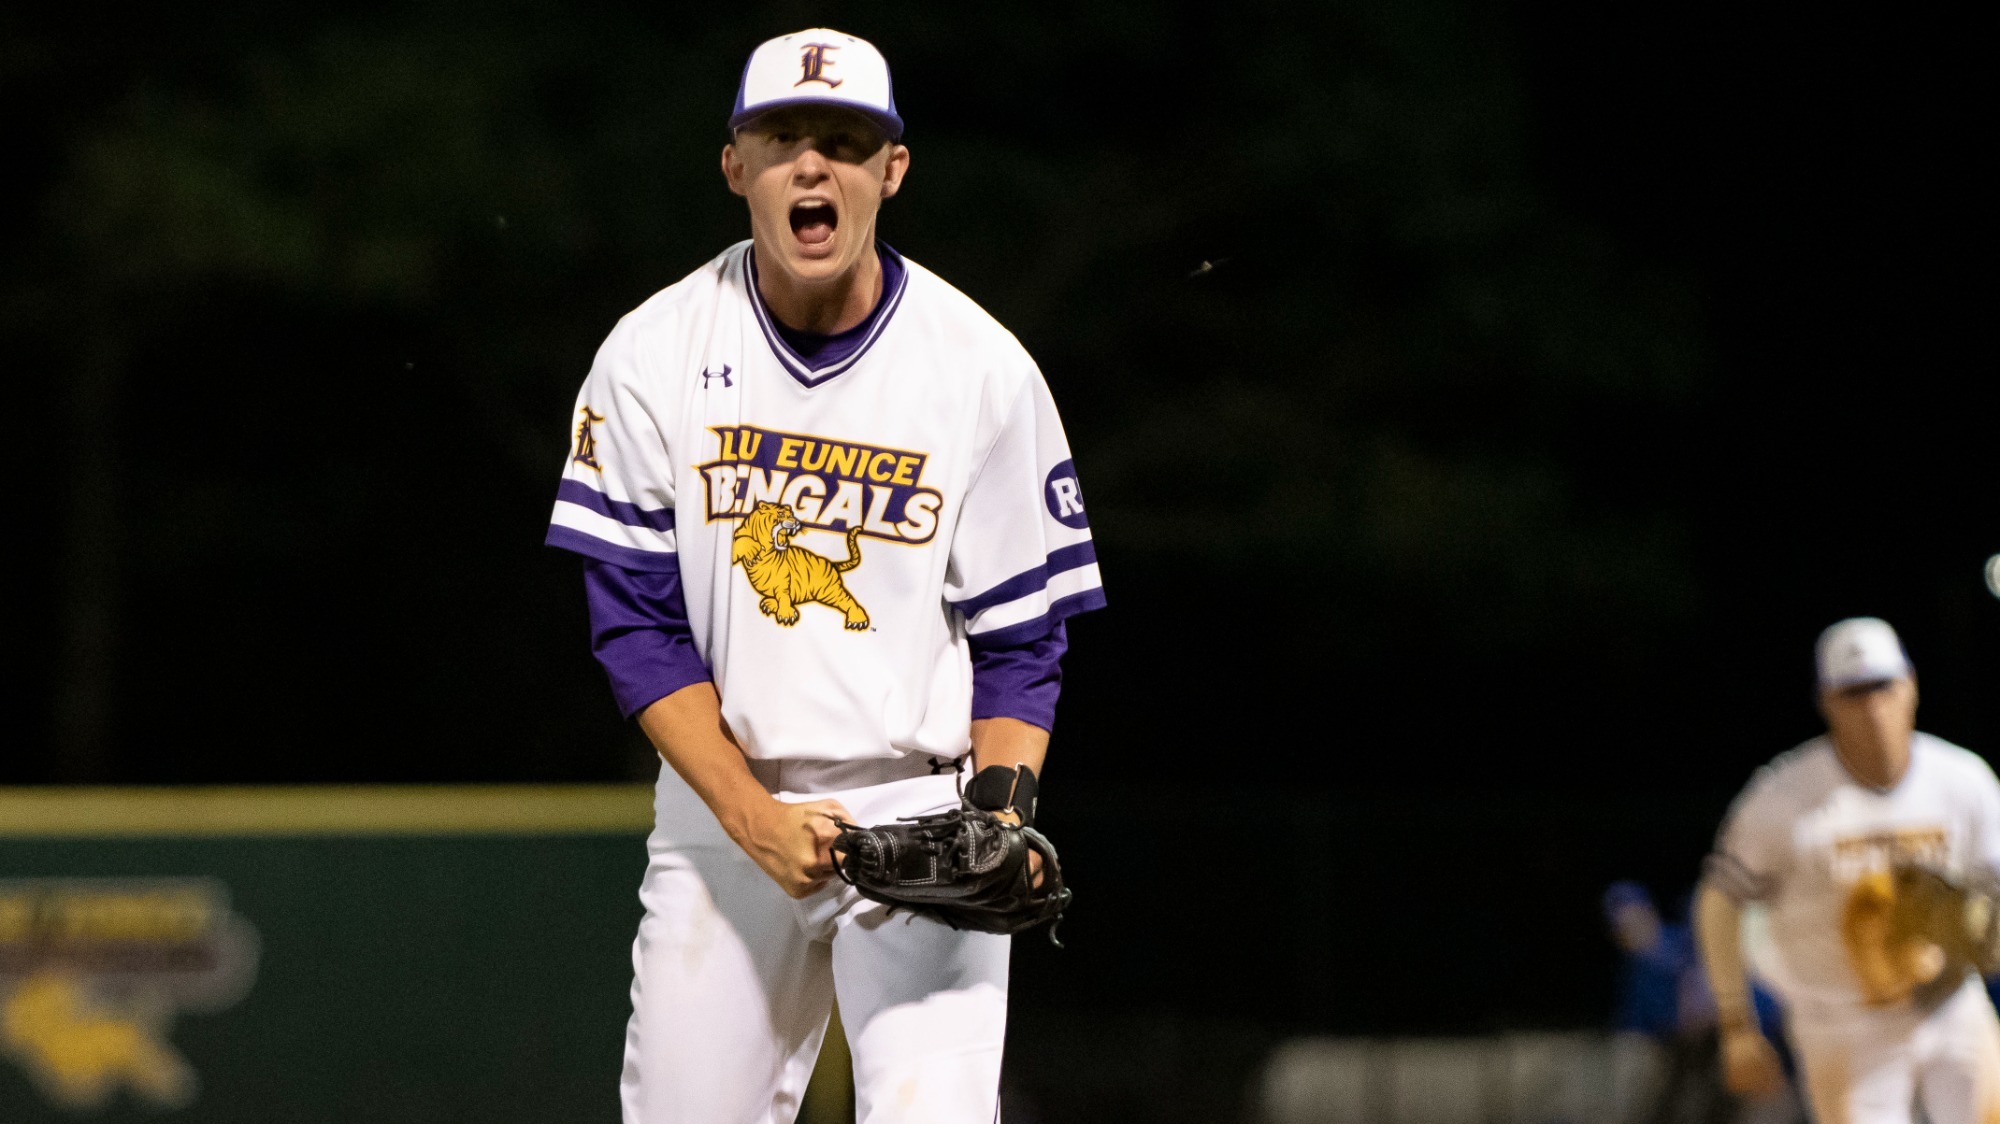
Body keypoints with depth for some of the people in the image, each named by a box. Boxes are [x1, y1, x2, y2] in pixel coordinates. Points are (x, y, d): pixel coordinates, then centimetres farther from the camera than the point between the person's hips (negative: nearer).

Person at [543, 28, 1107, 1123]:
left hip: (922, 806, -2)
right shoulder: (654, 354, -2)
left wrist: (1004, 807, -16)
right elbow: (636, 624, -4)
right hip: (720, 806, 2)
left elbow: (1022, 634, 1)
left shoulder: (983, 368, -4)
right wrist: (754, 819, -15)